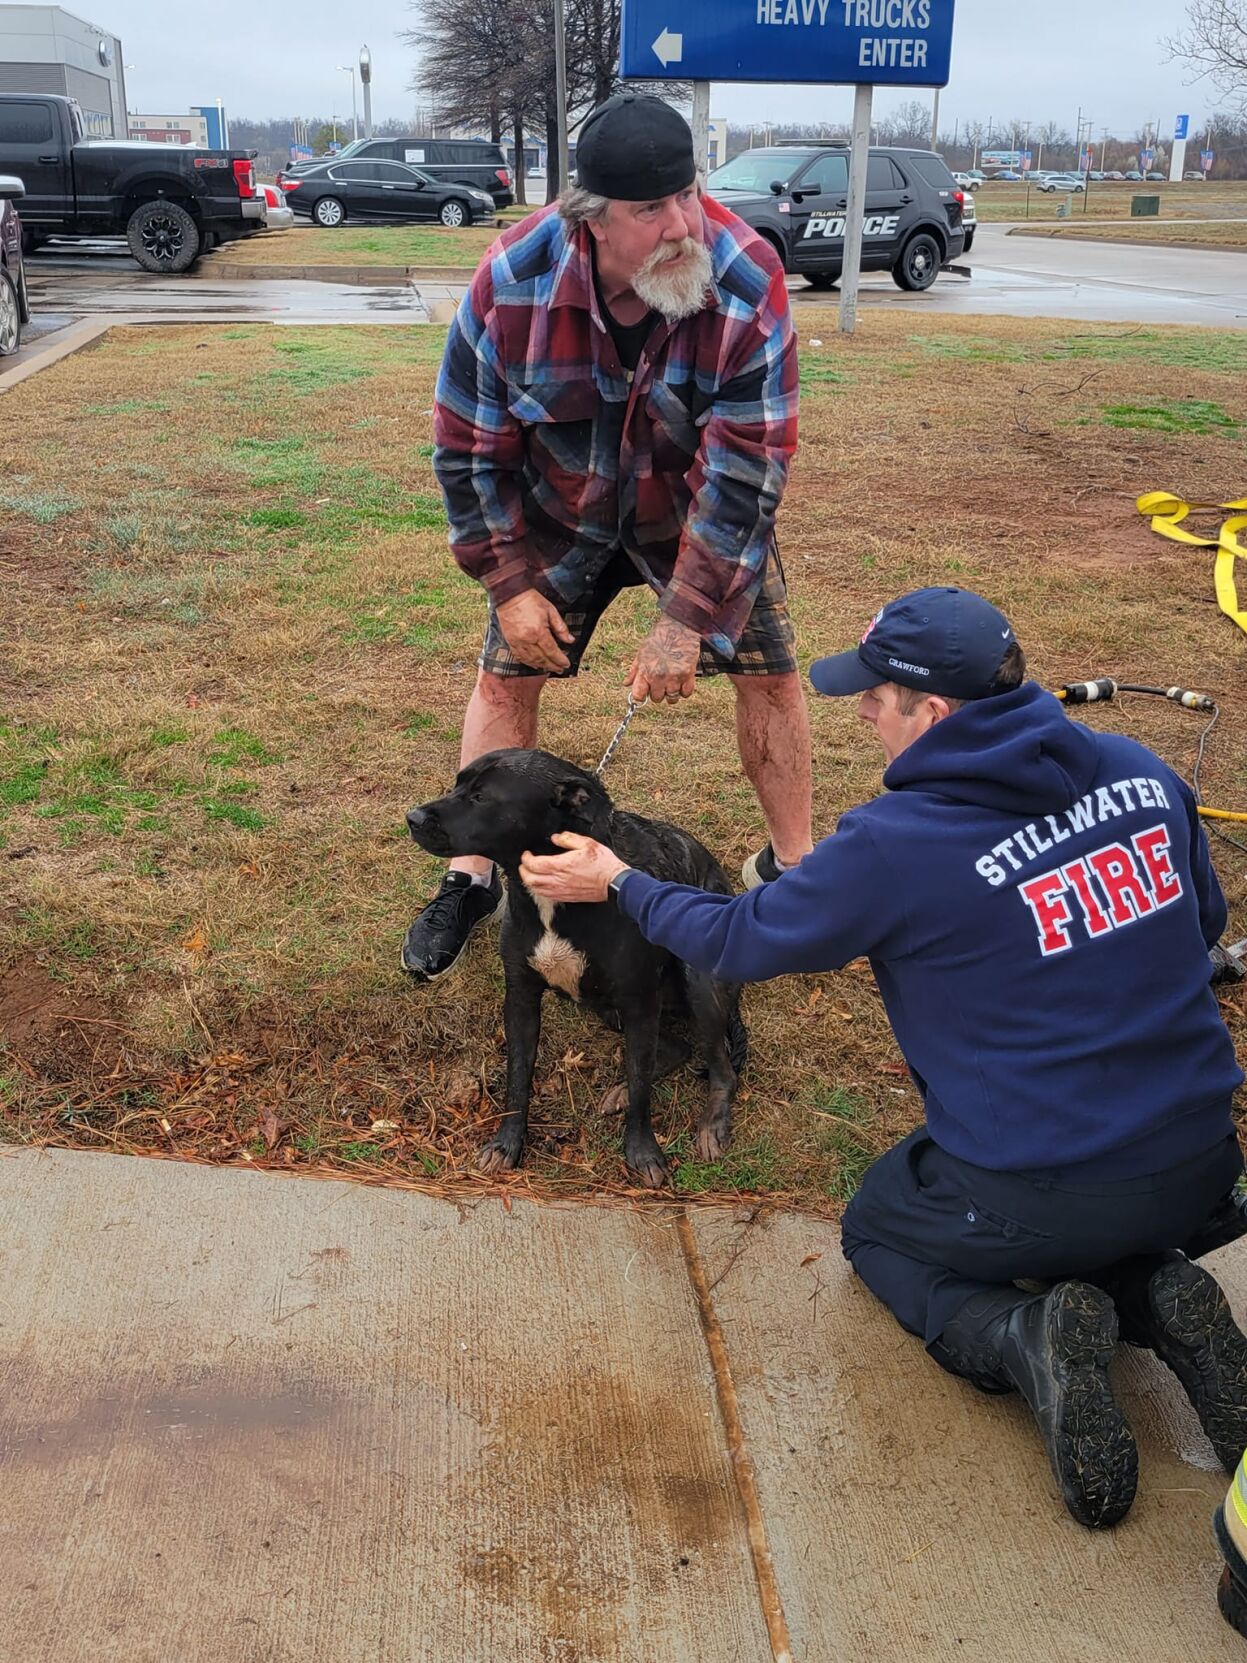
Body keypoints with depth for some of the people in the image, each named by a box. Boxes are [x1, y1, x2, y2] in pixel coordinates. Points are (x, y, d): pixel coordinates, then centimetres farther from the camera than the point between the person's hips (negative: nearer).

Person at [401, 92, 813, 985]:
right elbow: (469, 445, -14)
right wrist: (510, 583, -13)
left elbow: (747, 465, -27)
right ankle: (471, 878, 16)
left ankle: (790, 866, 18)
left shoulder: (746, 276, -31)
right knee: (506, 674, -2)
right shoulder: (513, 279, -27)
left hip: (698, 511, 0)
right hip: (560, 514, 1)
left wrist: (686, 618, -27)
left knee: (770, 671, -4)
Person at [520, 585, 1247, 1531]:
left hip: (1034, 1193, -5)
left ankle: (1017, 1333, -3)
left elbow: (741, 941, -3)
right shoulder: (1139, 772, -3)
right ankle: (1160, 1297, 6)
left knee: (878, 1231, 26)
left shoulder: (894, 844, -19)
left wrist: (618, 883, 12)